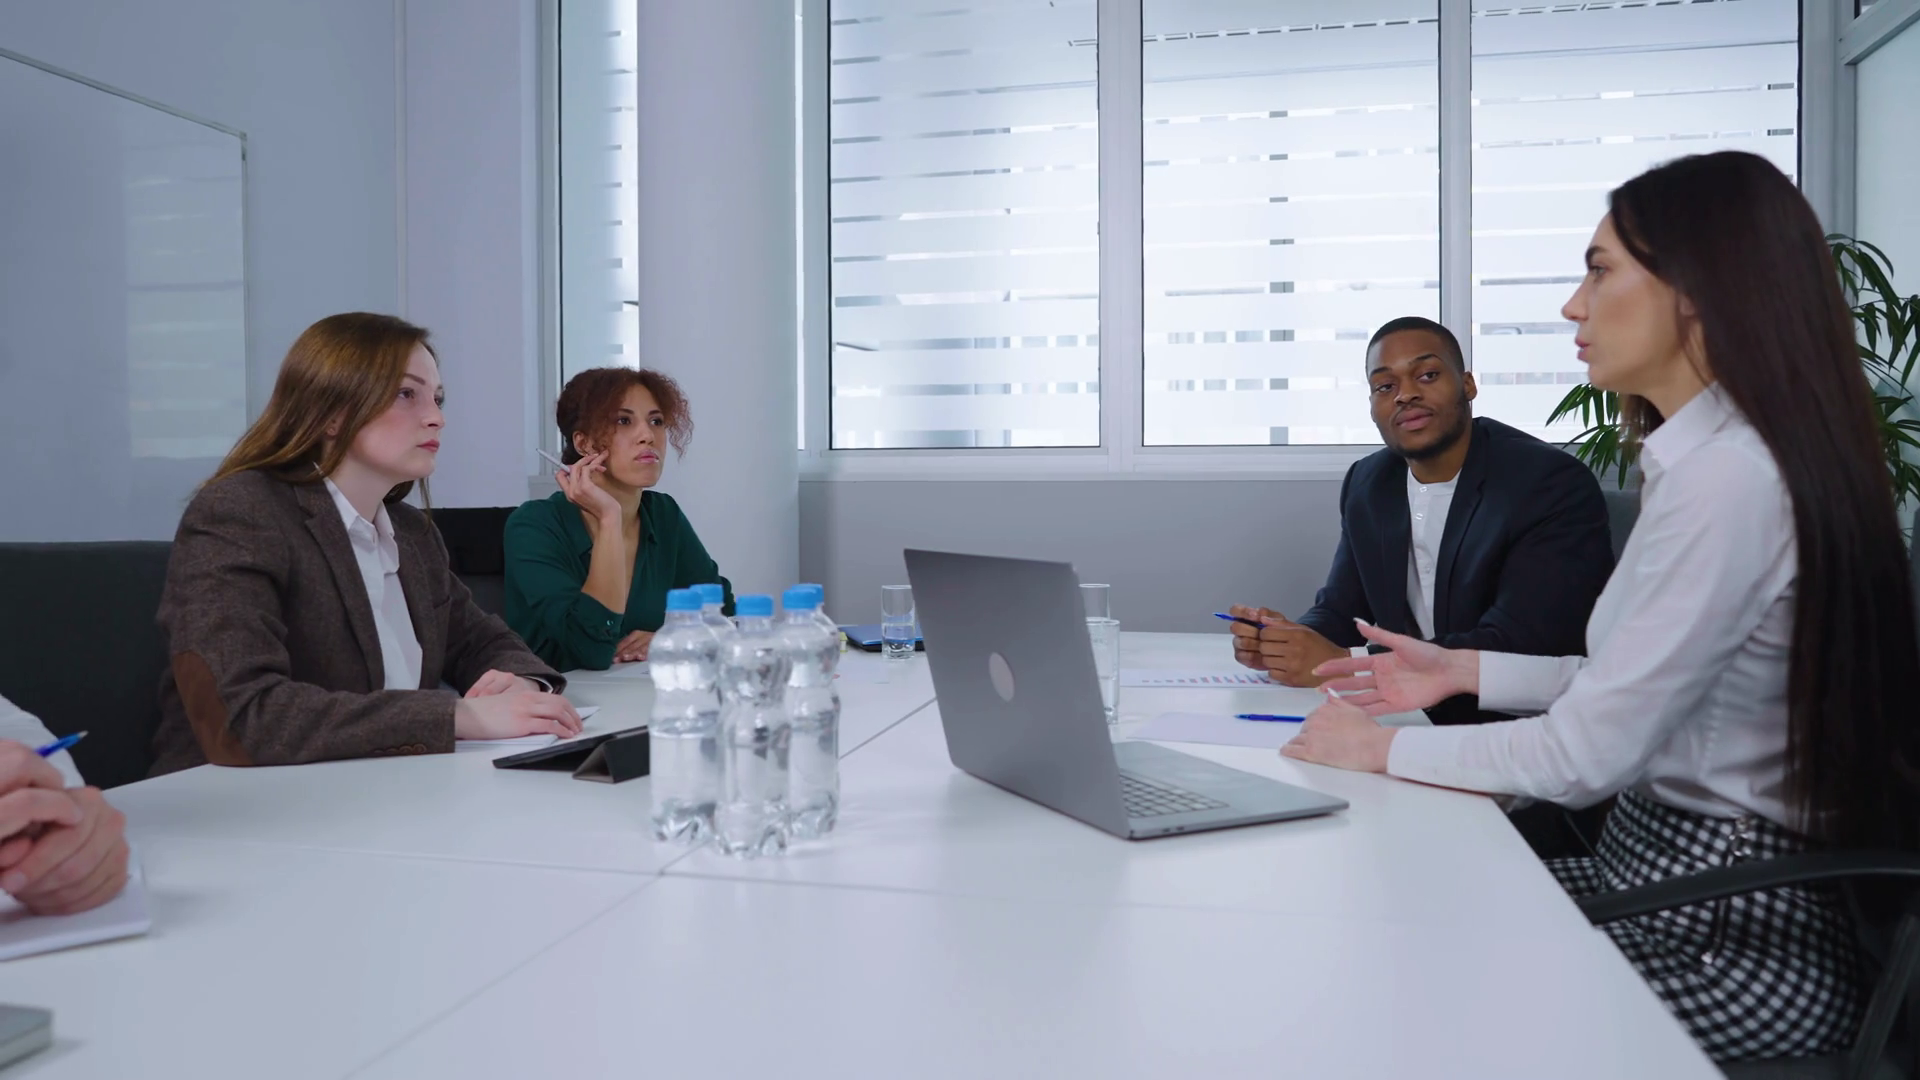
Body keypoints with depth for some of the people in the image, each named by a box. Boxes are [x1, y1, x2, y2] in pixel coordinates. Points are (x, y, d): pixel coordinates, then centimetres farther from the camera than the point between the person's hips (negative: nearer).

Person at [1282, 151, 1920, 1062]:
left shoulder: (1726, 479, -25)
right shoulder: (1716, 456, 7)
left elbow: (1585, 756, -23)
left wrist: (1382, 748, -11)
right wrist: (1464, 670, 9)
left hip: (1730, 940, -8)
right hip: (1690, 875, 8)